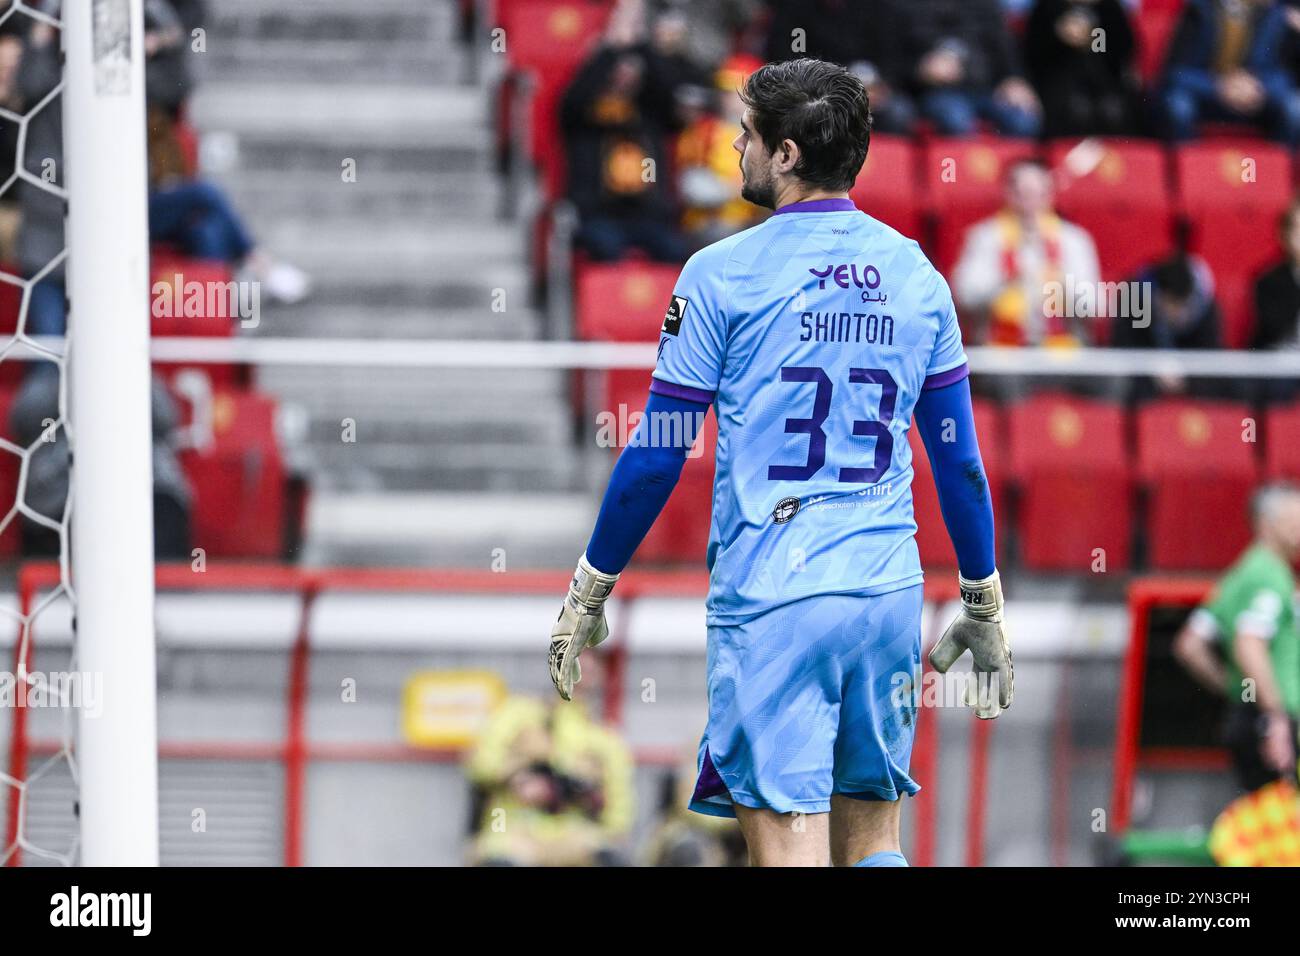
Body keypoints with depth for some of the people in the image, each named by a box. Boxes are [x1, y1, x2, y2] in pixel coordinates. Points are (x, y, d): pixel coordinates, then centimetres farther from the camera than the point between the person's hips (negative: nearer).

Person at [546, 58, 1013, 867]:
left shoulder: (723, 275, -4)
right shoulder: (916, 276, 9)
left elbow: (658, 455, -2)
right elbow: (959, 459, 12)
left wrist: (587, 595, 7)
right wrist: (984, 607, 22)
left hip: (771, 593, -5)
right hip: (888, 591, 5)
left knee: (789, 847, -6)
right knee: (873, 839, 13)